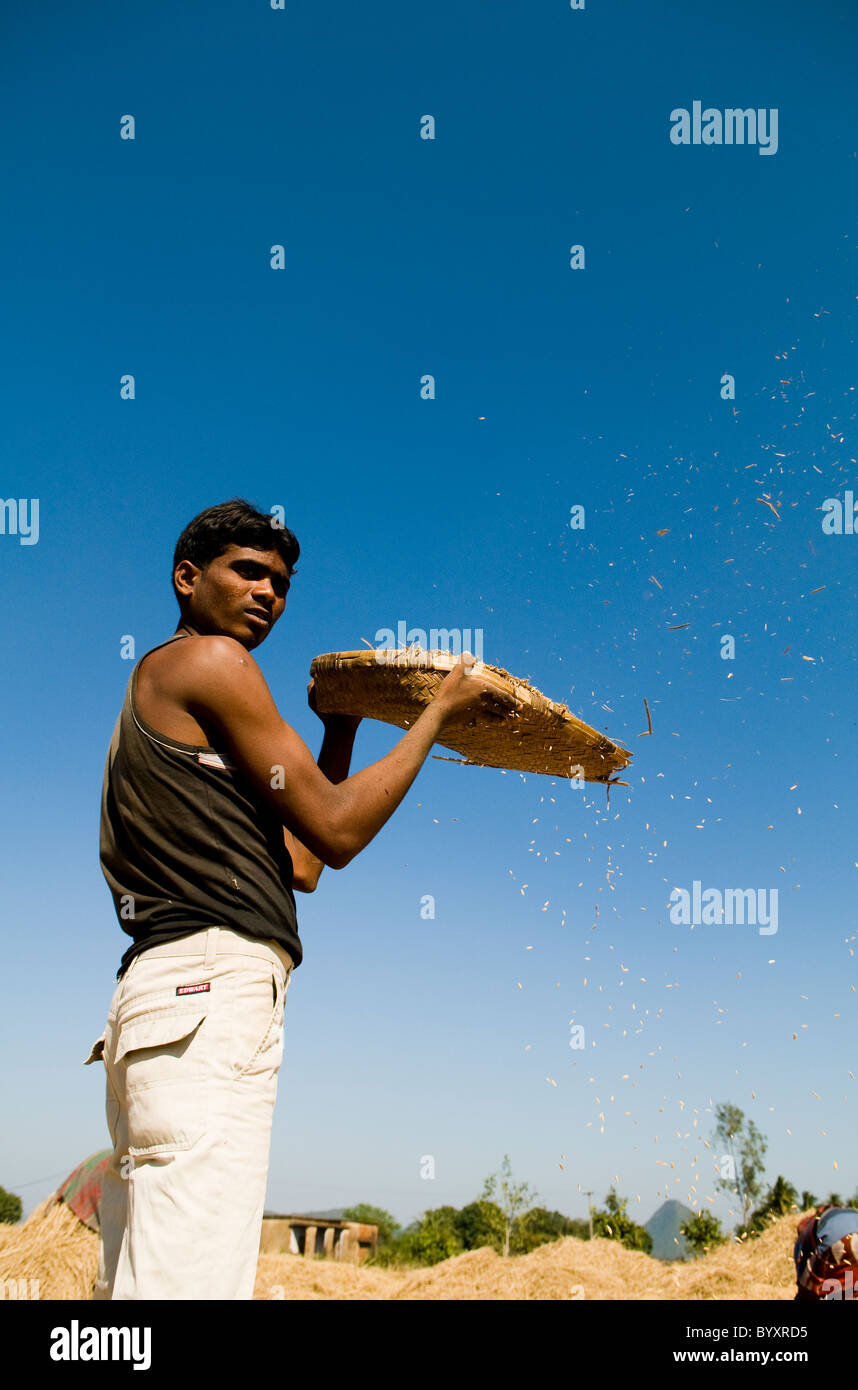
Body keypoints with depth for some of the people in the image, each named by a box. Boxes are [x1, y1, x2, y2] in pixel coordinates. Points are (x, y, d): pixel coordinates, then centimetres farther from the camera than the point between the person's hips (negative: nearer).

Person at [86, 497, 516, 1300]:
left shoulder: (155, 682, 28)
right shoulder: (209, 661, 0)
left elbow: (301, 865, 23)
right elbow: (337, 831, -4)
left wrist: (341, 730, 28)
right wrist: (440, 710, 5)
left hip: (156, 993, 11)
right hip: (214, 983, -11)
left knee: (136, 1280, 11)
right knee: (190, 1279, -16)